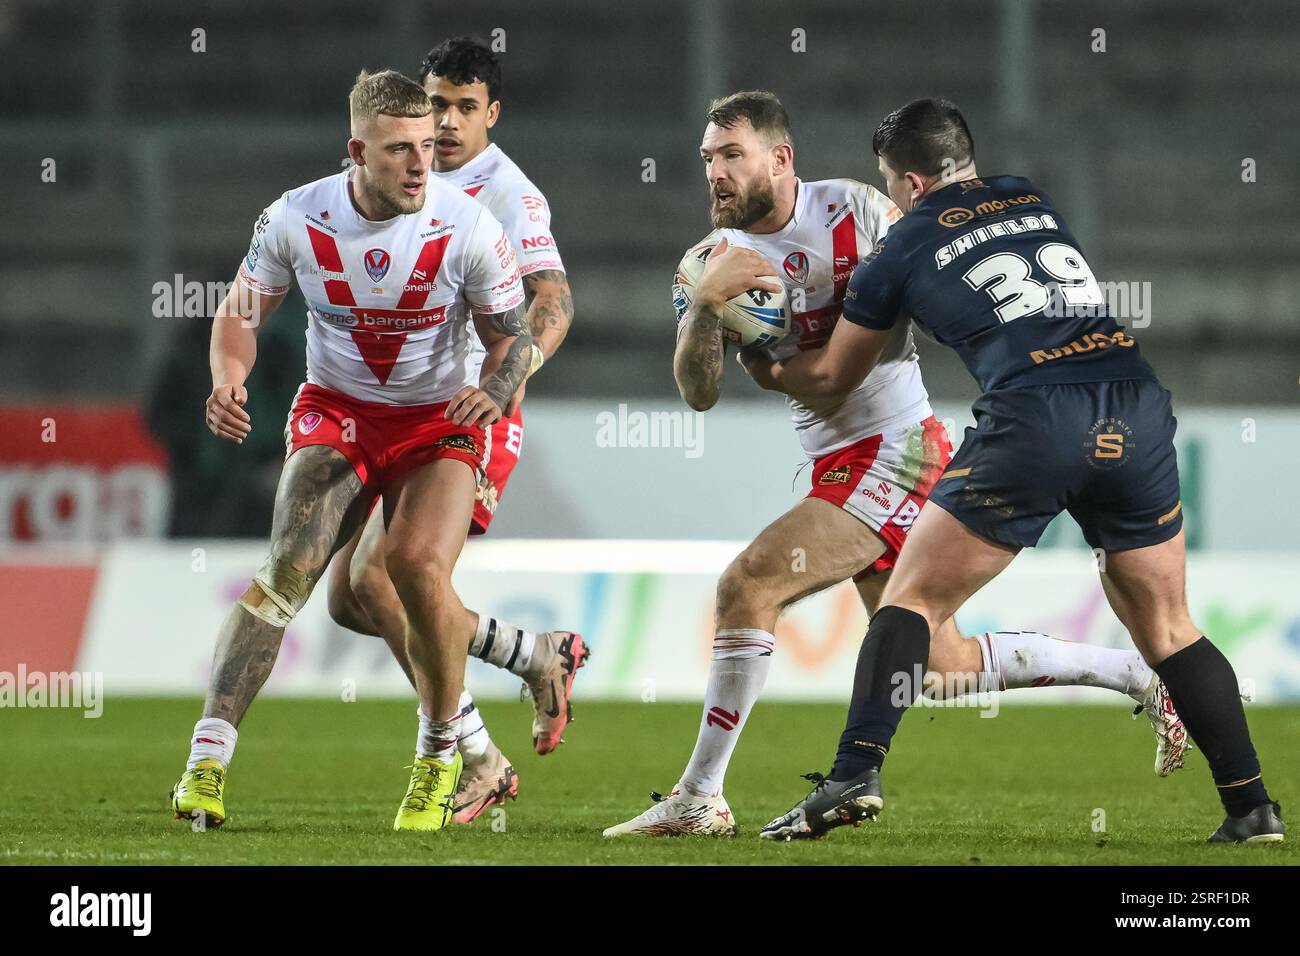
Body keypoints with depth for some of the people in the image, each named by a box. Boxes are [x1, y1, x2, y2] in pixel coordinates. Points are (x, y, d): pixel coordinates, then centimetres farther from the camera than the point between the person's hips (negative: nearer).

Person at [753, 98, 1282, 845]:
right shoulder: (1037, 200, 25)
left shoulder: (904, 249, 14)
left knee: (914, 598, 8)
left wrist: (765, 369, 49)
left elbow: (833, 376, 27)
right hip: (1138, 406, 4)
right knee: (1168, 628, 17)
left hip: (1035, 421, -4)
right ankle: (1253, 807, 12)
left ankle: (855, 776, -8)